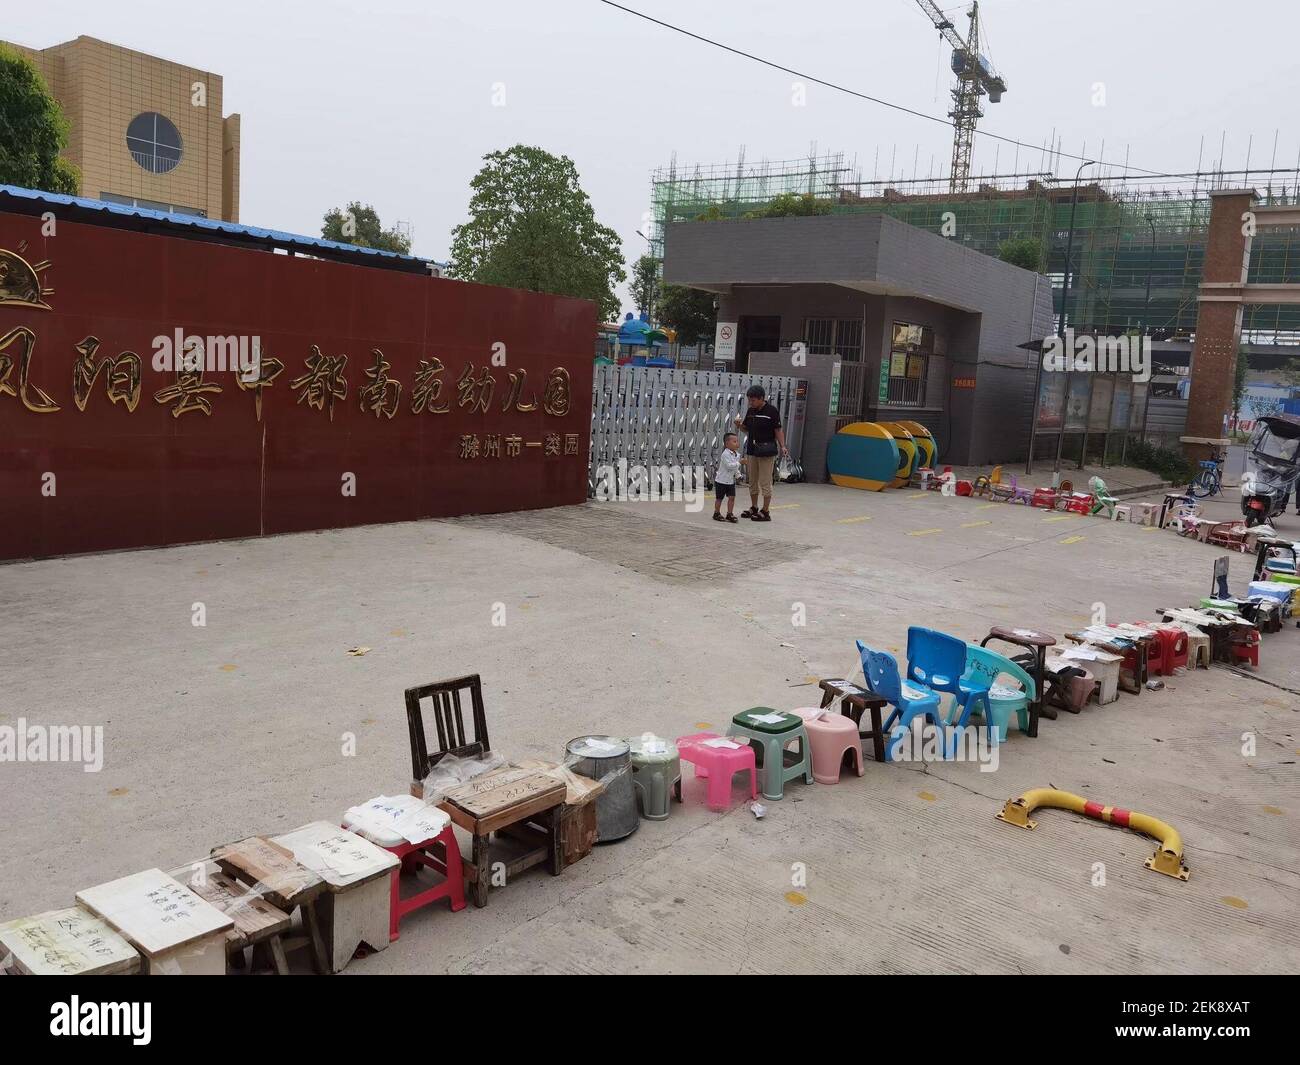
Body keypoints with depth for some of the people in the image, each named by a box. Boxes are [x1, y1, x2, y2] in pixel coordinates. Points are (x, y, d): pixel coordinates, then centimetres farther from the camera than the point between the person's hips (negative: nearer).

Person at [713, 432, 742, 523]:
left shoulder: (737, 454, 6)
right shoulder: (725, 454, -20)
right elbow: (729, 465, -28)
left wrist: (737, 473, 4)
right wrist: (739, 463, -25)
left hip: (731, 480, 7)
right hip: (722, 480, -7)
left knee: (732, 497, 0)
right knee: (719, 498, 5)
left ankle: (729, 514, 8)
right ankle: (716, 514, 18)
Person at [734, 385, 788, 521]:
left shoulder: (772, 411, -10)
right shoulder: (750, 411, 8)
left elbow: (778, 430, -8)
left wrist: (782, 446, -19)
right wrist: (740, 424, -4)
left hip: (766, 451, -7)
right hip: (751, 449, 7)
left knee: (765, 482, -2)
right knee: (752, 481, 13)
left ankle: (765, 512, 3)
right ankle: (754, 508, 25)